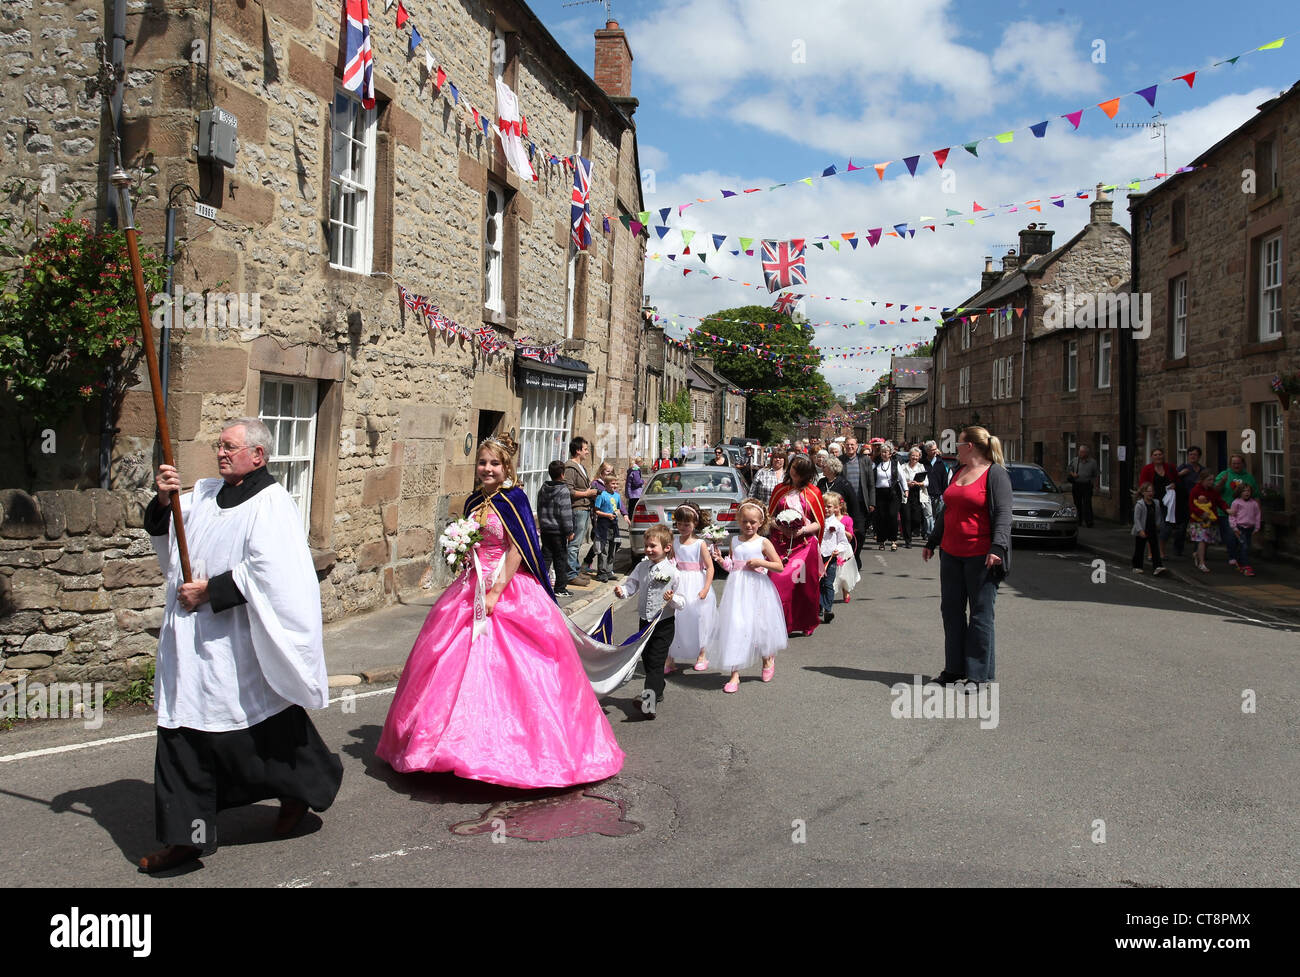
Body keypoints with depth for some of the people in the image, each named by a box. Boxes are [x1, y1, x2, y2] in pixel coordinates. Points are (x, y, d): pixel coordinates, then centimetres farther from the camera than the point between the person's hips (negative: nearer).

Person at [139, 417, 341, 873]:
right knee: (183, 733, 6)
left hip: (239, 644, -7)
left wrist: (210, 591, -17)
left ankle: (307, 783, 34)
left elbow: (267, 574, -20)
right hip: (191, 645, 7)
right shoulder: (203, 494, 11)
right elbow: (166, 539, 16)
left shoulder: (271, 505, -12)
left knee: (262, 726, 7)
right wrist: (164, 502, -2)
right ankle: (186, 835, 15)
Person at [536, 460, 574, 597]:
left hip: (545, 529, 6)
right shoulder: (563, 491, -14)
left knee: (545, 557, 11)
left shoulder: (542, 490, 7)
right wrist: (569, 531, -11)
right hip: (558, 531, -6)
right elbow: (565, 513, -16)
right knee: (561, 559, 3)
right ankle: (560, 588, 7)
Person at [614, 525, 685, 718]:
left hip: (664, 624, -6)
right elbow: (631, 585, 2)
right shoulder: (641, 567, 1)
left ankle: (650, 701, -10)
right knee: (646, 659, 16)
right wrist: (621, 591, -19)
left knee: (656, 662, -8)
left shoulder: (672, 572, -13)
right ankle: (658, 691, 36)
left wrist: (672, 599, -30)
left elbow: (681, 602, -9)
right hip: (645, 622, 6)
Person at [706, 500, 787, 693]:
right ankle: (734, 675, 1)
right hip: (737, 589, 3)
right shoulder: (734, 541, 9)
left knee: (758, 626, 3)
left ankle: (768, 659, 37)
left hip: (757, 589, -3)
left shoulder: (763, 543, -2)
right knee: (734, 628, -3)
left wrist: (761, 563, -15)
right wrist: (721, 559, 0)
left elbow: (779, 566, -2)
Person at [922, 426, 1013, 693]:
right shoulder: (958, 472, 15)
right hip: (951, 553, 8)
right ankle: (955, 669, 21)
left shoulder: (995, 474, -8)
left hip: (980, 556, -8)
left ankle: (978, 675, 5)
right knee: (951, 610, 11)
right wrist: (931, 542, 26)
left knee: (981, 614, 0)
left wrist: (997, 547, -26)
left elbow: (1003, 514, -15)